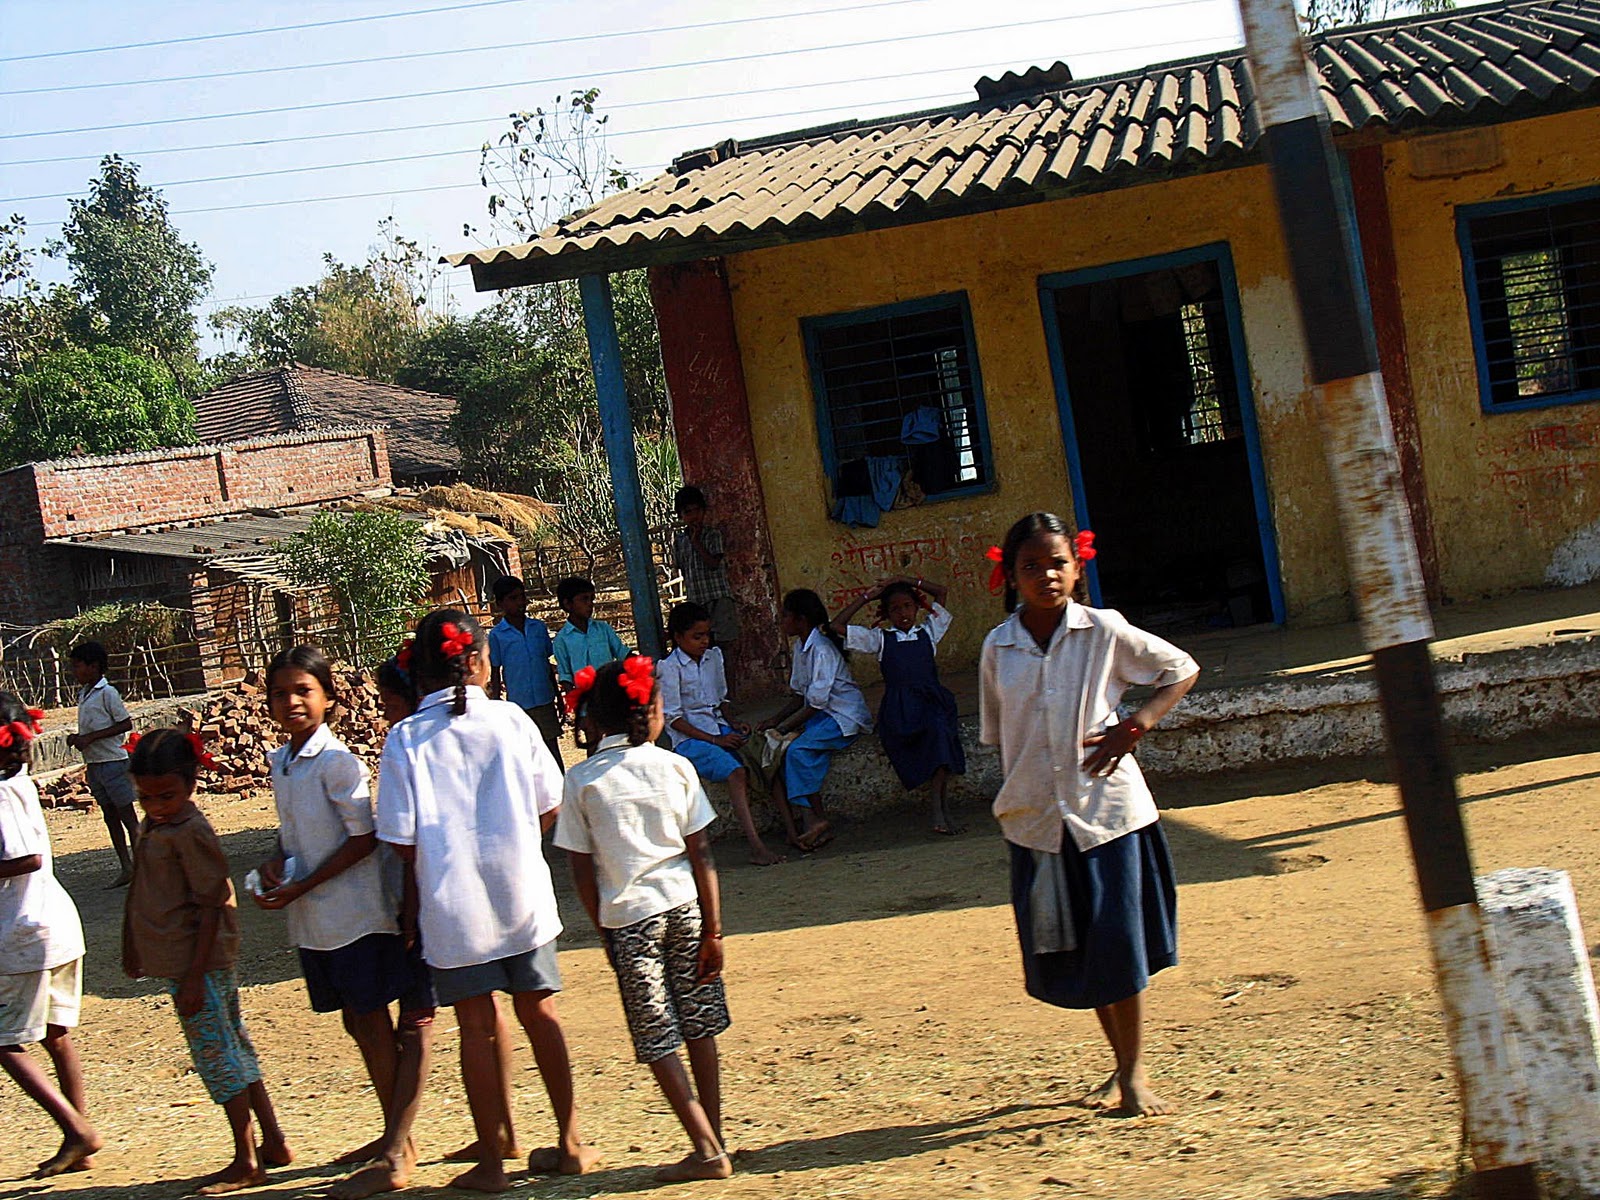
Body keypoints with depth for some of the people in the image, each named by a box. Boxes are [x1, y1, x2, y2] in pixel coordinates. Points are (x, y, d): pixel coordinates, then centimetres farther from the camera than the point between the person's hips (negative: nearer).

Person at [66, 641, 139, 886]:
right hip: (93, 763, 9)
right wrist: (77, 737, 1)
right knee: (110, 815, 10)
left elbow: (126, 724, -15)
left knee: (127, 815, -5)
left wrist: (90, 737, -18)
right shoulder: (83, 694, 12)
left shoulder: (107, 693, -12)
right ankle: (126, 868, 14)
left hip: (113, 761, -9)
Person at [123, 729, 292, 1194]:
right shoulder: (152, 826, 10)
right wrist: (131, 946, 28)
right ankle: (274, 1143, 25)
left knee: (217, 1058, -2)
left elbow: (210, 907, -18)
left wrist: (195, 976, -20)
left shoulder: (190, 833, -18)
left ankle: (246, 1164, 6)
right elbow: (142, 894, 22)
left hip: (199, 962, -9)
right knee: (235, 1051, 15)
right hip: (175, 961, 9)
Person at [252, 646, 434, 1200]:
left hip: (356, 914, -8)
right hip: (312, 921, 8)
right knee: (360, 1025, 15)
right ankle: (396, 1138, 27)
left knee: (372, 1024, -3)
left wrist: (300, 887, -17)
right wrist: (277, 861, -1)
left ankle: (395, 1156, 2)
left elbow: (363, 838, -17)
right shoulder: (279, 763, 8)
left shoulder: (337, 762, -16)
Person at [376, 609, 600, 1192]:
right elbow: (548, 806, 3)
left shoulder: (404, 739, -7)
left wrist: (439, 864, 11)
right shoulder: (511, 719, -4)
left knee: (476, 1025, 7)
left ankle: (491, 1160, 14)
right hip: (521, 892, 2)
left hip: (453, 903, -1)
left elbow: (401, 839, -7)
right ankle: (570, 1143, 22)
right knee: (538, 1012, 13)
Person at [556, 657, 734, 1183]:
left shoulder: (581, 780, -2)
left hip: (628, 915, -2)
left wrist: (605, 931, 9)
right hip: (684, 905, 2)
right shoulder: (675, 767, 0)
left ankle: (707, 1151, 0)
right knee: (699, 1028, 13)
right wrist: (712, 930, 2)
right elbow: (701, 854, -2)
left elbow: (582, 869, -2)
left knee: (658, 1040, 4)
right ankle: (714, 1142, 19)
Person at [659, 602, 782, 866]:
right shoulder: (670, 667, -7)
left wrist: (735, 726, 3)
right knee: (736, 773, -30)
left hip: (719, 729, 7)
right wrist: (715, 740, -16)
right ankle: (756, 847, -38)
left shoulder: (713, 657, 13)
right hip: (689, 738, -7)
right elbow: (673, 718, -10)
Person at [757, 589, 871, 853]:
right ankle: (811, 821, -25)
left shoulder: (822, 650, -19)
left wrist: (784, 727, -17)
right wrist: (776, 720, 2)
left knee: (798, 750, -30)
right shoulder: (801, 646, 10)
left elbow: (815, 703, -21)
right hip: (820, 715, 8)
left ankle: (818, 819, -18)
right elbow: (801, 696, 15)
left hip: (845, 716, -8)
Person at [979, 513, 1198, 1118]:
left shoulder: (1104, 631, -4)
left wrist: (1136, 724, -9)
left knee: (1118, 942, -3)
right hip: (1036, 816, 3)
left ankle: (1134, 1074, 11)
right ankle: (1121, 1064, 26)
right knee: (1066, 950, 9)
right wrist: (1012, 802, 7)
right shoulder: (998, 648, 2)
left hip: (1106, 806, -3)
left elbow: (1182, 668, 5)